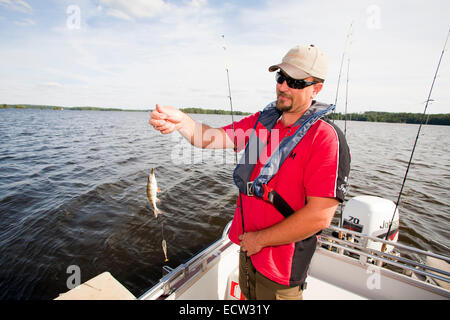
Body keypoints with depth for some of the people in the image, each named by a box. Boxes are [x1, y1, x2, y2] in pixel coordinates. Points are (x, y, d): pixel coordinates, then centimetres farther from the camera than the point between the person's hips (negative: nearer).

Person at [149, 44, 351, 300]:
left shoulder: (325, 137, -20)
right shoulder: (262, 120, 0)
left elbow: (319, 216, -25)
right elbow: (215, 138, -6)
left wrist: (259, 239, -17)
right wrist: (182, 121, -27)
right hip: (249, 249, 6)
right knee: (247, 297, 28)